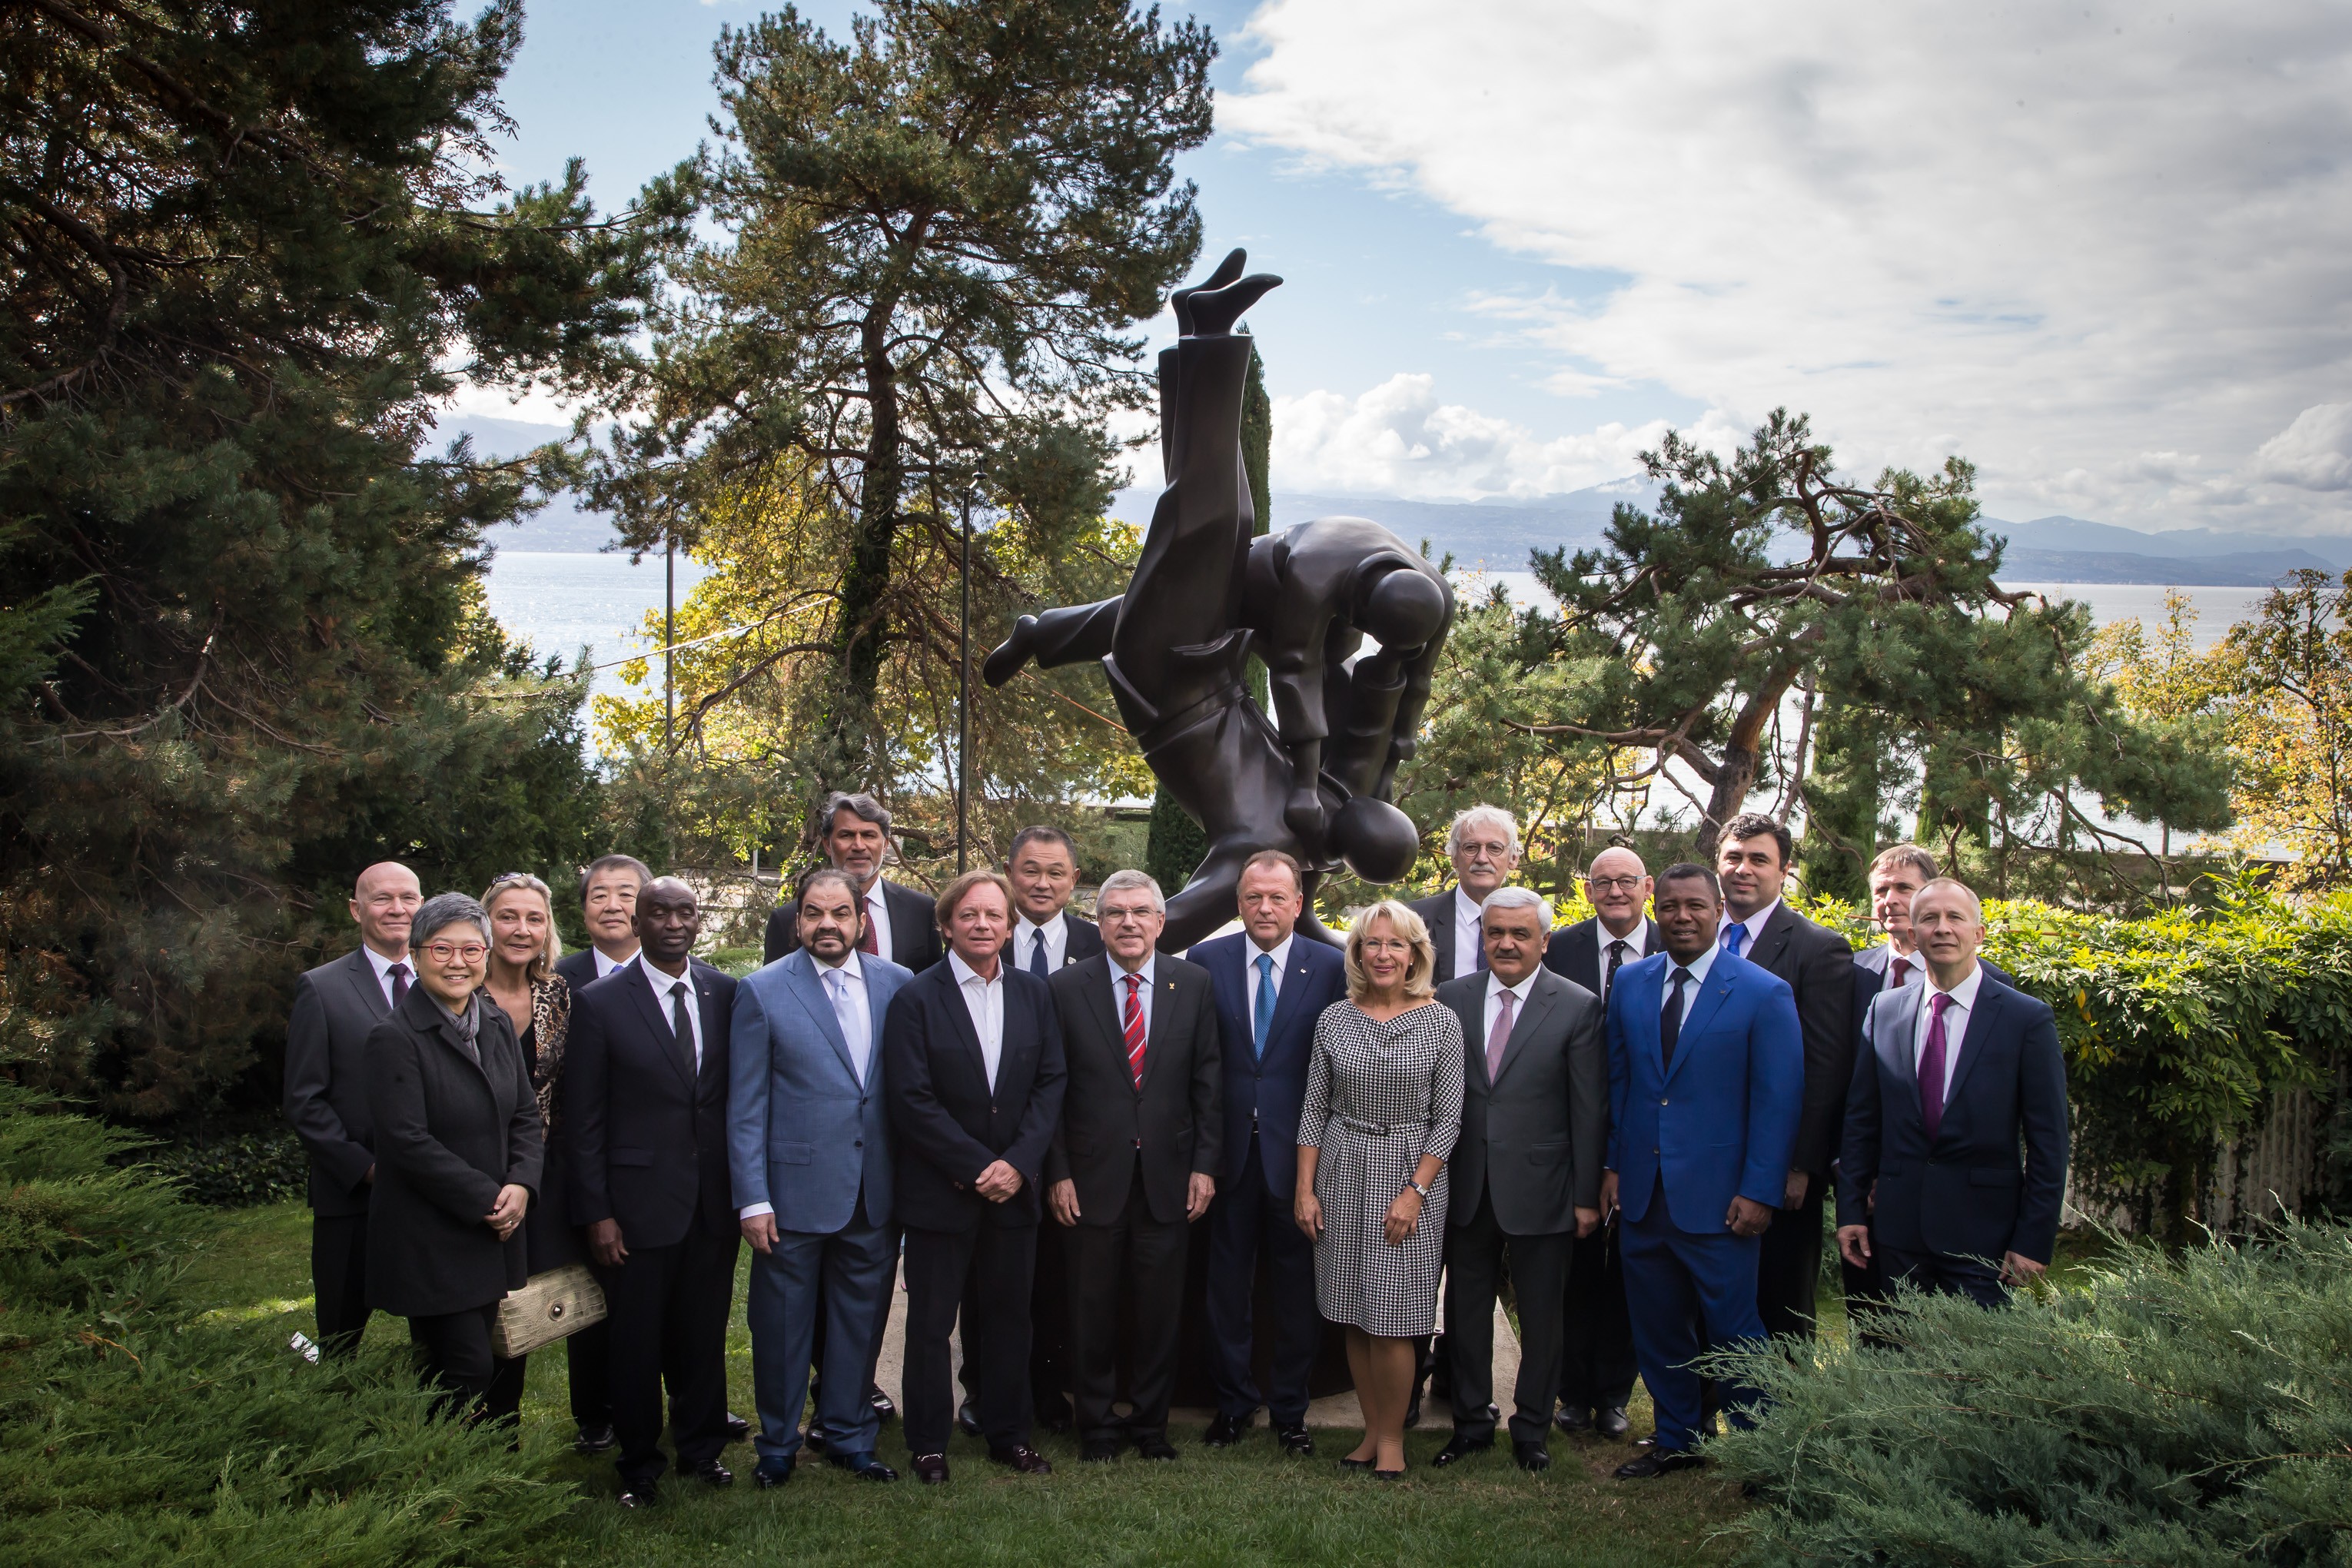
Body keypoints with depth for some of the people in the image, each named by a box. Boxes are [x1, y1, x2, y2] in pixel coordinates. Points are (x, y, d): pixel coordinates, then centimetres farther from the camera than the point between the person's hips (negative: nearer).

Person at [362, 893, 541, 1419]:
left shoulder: (496, 1024, 9)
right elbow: (409, 1142, -17)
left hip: (494, 1234, 6)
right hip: (430, 1243, -6)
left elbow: (525, 1114, 12)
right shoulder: (395, 1038, -12)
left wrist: (521, 1184, -6)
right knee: (469, 1370, -7)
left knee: (492, 1363, 8)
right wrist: (486, 1200, -15)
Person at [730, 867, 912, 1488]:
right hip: (795, 1192, -2)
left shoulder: (897, 984, 4)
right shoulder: (762, 992, -4)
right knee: (783, 1326, 8)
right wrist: (753, 1198, -8)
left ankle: (849, 1436, 31)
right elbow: (746, 1106, -3)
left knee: (860, 1320, 13)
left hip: (876, 1196, 3)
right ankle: (777, 1446, 27)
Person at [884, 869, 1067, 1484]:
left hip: (1013, 1186, 4)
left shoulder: (1034, 994, 6)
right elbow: (911, 1099, -12)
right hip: (939, 1192, -3)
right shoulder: (916, 998, -6)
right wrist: (976, 1167, -15)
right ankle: (928, 1444, 18)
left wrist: (1018, 1162, -11)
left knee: (1009, 1316, 12)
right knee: (931, 1321, 6)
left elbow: (1050, 1084, 3)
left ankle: (1008, 1433, 26)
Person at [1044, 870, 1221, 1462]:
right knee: (1092, 1309, 8)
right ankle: (1097, 1424, 23)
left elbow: (1208, 1081, 4)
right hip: (1092, 1178, -1)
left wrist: (1204, 1164, -1)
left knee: (1161, 1308, 9)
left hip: (1169, 1177, 1)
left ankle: (1152, 1423, 25)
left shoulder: (1194, 984, 3)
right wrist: (1057, 1173, -5)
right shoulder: (1066, 988, -2)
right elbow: (1052, 1090, -1)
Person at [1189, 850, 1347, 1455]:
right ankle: (1233, 1403, 27)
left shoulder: (1331, 967, -2)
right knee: (1227, 1284, 11)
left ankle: (1289, 1409, 24)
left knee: (1297, 1287, 9)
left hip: (1298, 1151, -1)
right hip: (1229, 1149, 1)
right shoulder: (1205, 961, 1)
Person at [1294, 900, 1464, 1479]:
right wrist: (1305, 1189, 1)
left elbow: (1448, 1118, -4)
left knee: (1393, 1321, -2)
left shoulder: (1441, 1022, -4)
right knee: (1355, 1318, 8)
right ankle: (1373, 1428, 21)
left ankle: (1393, 1436, 14)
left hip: (1412, 1176, -2)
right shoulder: (1334, 1019, 3)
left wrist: (1415, 1192, -10)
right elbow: (1314, 1109, 6)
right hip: (1342, 1176, 3)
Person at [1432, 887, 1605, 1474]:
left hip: (1538, 1189, -3)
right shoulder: (1450, 999, 2)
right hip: (1467, 1188, 3)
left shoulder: (1577, 1007, -6)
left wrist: (1586, 1196, -6)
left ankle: (1531, 1430, 27)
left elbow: (1589, 1110, -5)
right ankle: (1471, 1421, 30)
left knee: (1541, 1319, 10)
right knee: (1466, 1312, 13)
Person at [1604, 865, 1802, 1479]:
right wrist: (1613, 1163, 8)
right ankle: (1676, 1442, 29)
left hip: (1717, 1196, -4)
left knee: (1732, 1329, 3)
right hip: (1643, 1192, 5)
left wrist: (1759, 1192, -12)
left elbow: (1778, 1100, -8)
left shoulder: (1764, 994, -7)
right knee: (1656, 1328, 13)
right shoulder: (1630, 983, 7)